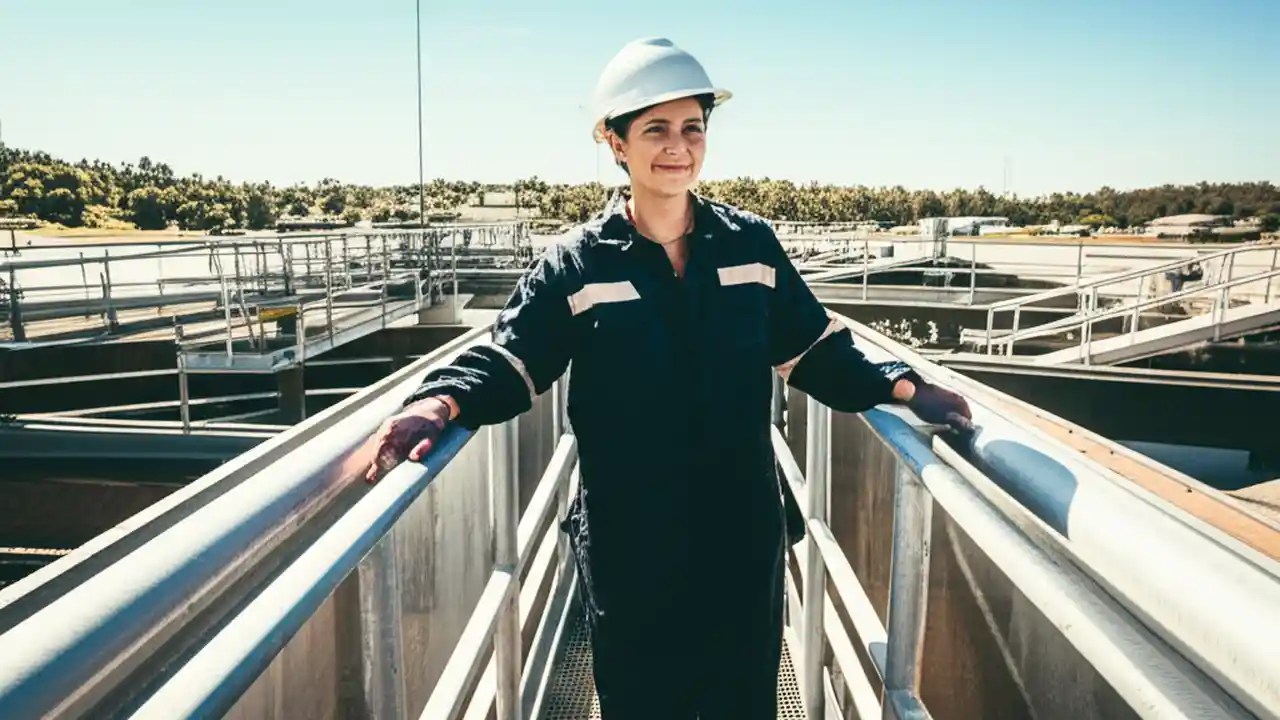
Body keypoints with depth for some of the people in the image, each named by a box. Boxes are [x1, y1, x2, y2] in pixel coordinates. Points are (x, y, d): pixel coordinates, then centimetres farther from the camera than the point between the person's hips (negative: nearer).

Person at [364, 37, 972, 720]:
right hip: (629, 547, -2)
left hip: (743, 534, 3)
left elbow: (815, 351, 7)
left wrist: (899, 385, -5)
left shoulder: (751, 244, 1)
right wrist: (441, 402, -27)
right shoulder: (578, 262, -6)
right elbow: (508, 360, -8)